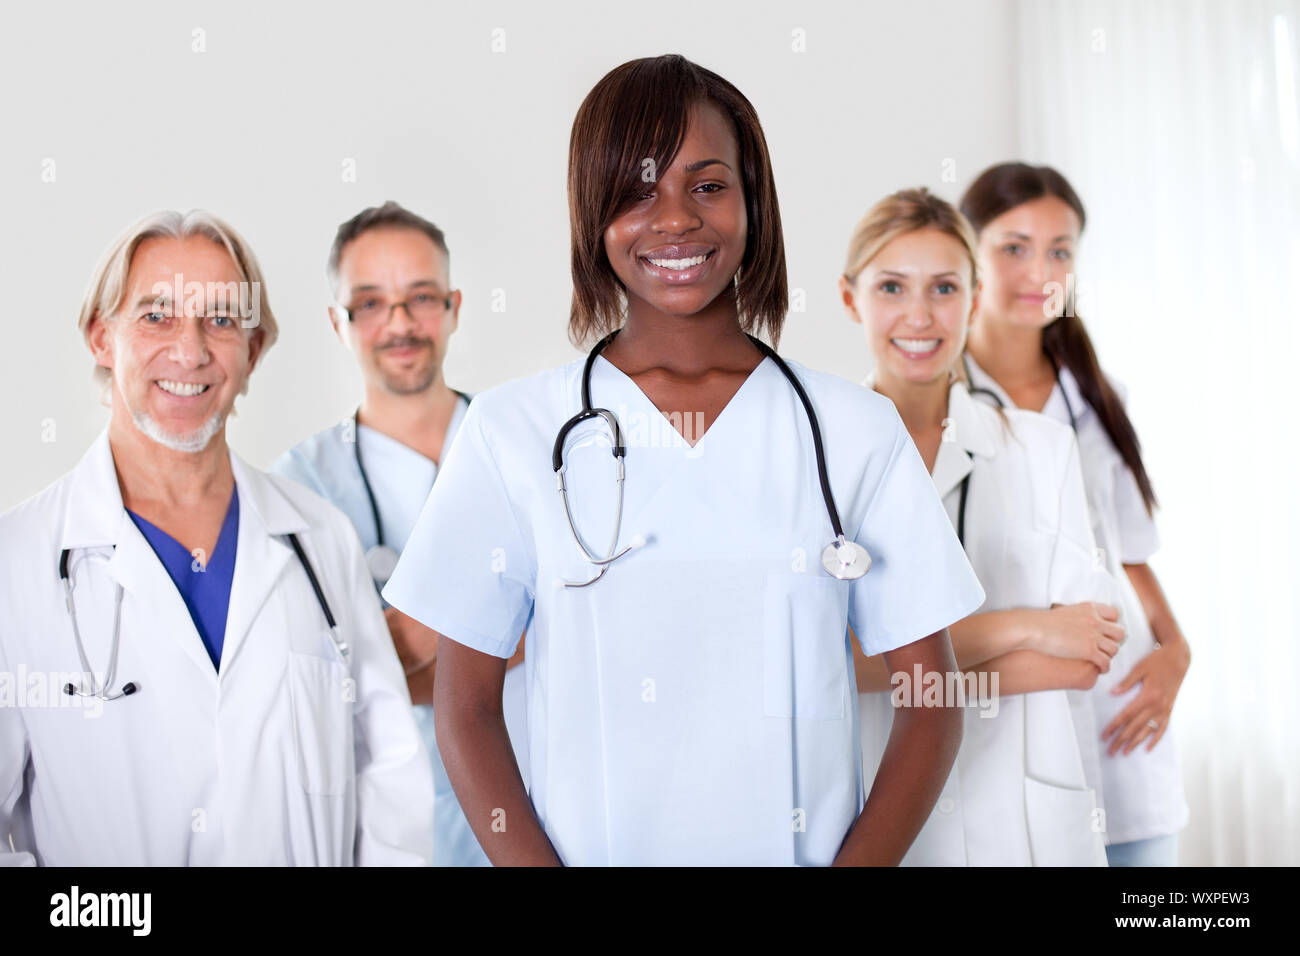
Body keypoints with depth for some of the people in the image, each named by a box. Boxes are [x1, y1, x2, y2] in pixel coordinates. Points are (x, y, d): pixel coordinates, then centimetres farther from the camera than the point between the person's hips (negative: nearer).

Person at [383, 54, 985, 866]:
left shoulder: (857, 430, -3)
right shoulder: (513, 431, -4)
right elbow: (467, 707, -2)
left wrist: (859, 862, -15)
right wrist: (532, 862, -15)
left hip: (805, 851, 1)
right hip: (589, 849, 0)